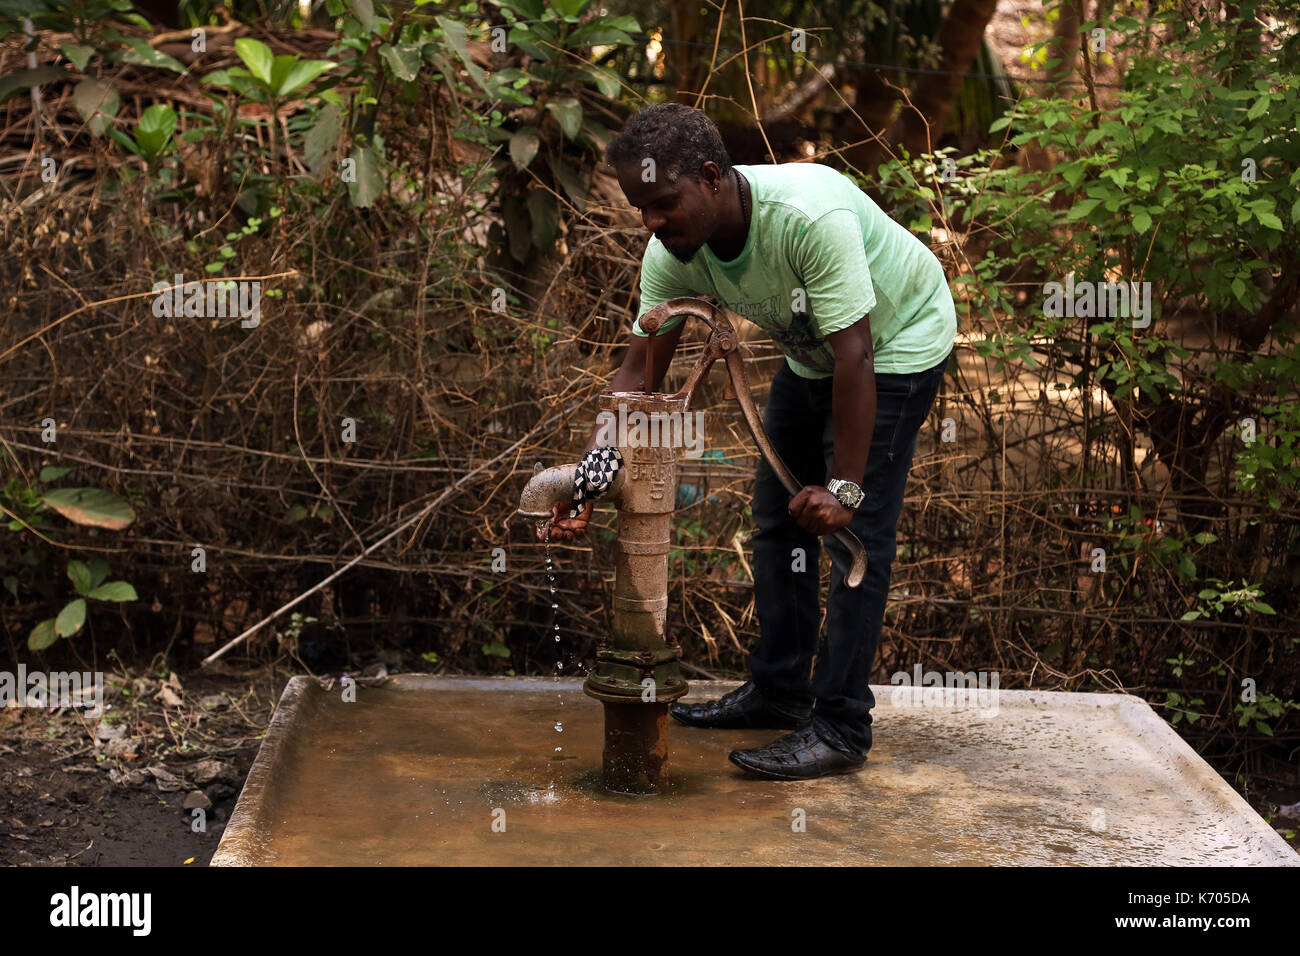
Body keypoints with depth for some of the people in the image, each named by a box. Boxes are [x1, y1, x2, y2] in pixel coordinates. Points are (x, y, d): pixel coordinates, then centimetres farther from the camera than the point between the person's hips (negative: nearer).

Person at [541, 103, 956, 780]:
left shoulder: (810, 216, -39)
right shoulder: (674, 251, -18)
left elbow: (854, 358, -36)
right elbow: (640, 370, -13)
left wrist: (845, 485, -35)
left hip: (898, 344, -7)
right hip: (810, 353, 7)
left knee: (854, 532, -13)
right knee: (777, 519, 10)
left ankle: (840, 728, -7)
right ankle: (777, 692, 23)